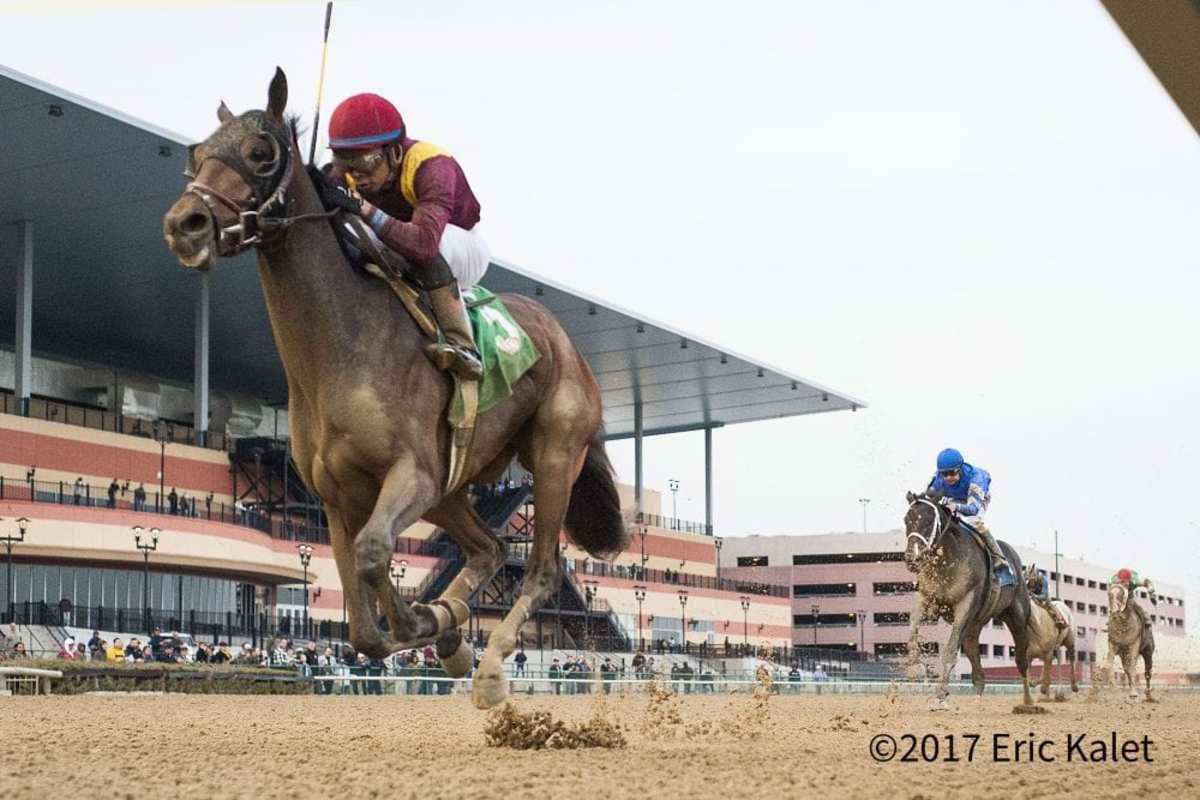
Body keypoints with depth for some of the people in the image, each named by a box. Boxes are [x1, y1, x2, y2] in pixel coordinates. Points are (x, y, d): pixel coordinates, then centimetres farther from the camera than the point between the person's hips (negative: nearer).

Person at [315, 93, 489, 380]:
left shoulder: (432, 167, -36)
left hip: (464, 251, -6)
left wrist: (363, 208, -58)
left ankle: (462, 346, -33)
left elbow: (424, 242, -52)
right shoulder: (348, 170, -15)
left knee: (428, 248, -39)